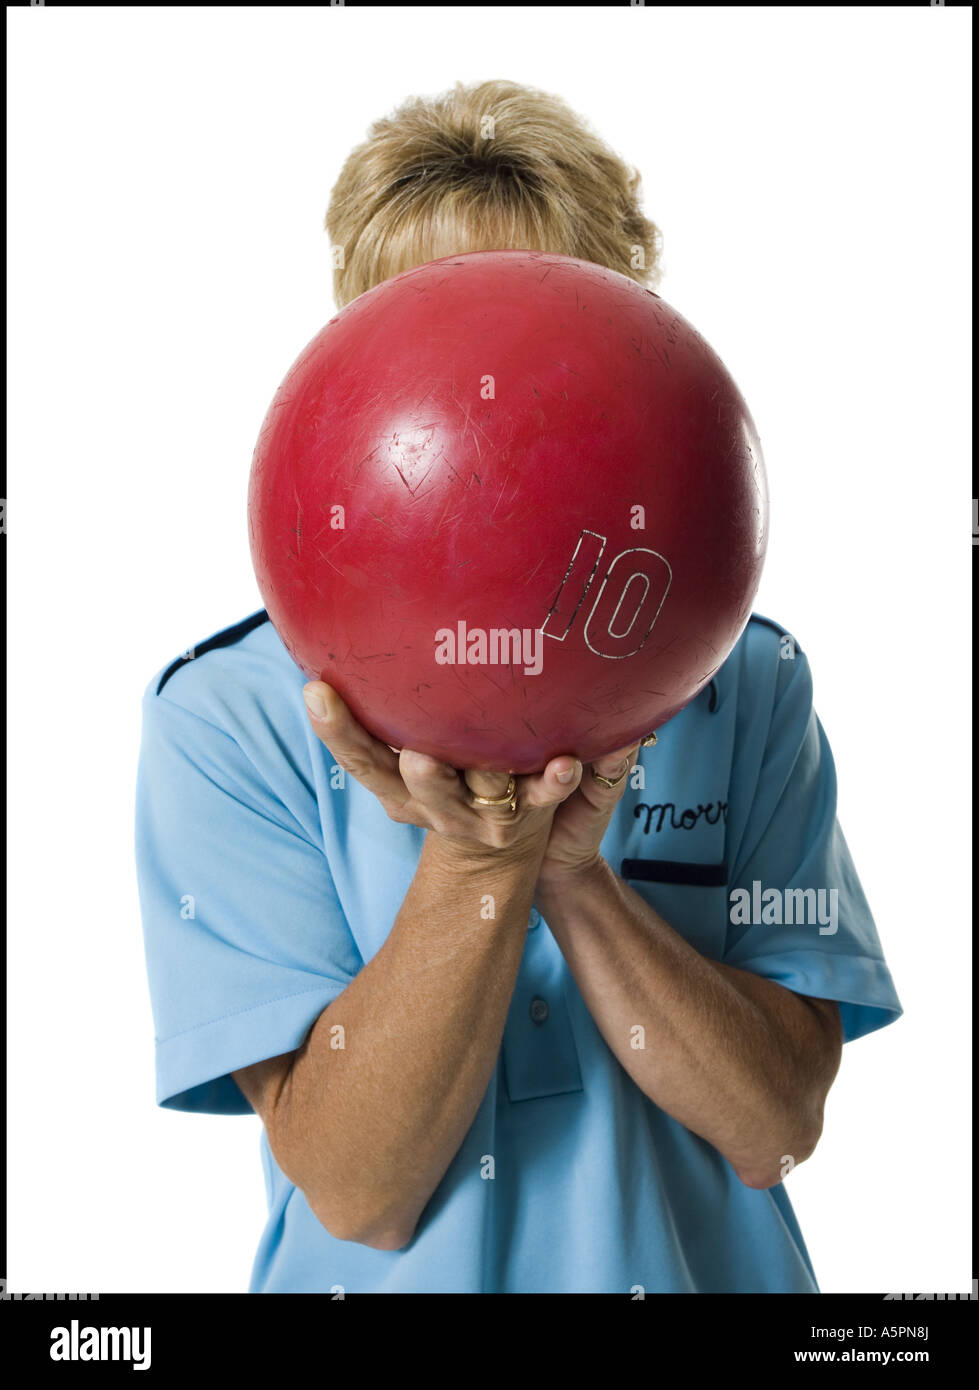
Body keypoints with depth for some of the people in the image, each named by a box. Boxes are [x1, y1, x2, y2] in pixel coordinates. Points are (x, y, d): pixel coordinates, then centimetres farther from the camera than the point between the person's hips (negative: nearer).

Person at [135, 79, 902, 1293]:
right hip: (397, 1280, -1)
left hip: (710, 1267, 2)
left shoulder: (745, 682, -7)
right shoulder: (226, 717, -14)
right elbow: (357, 1191, -18)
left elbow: (776, 1127, -13)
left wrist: (574, 873, -26)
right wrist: (477, 861, -29)